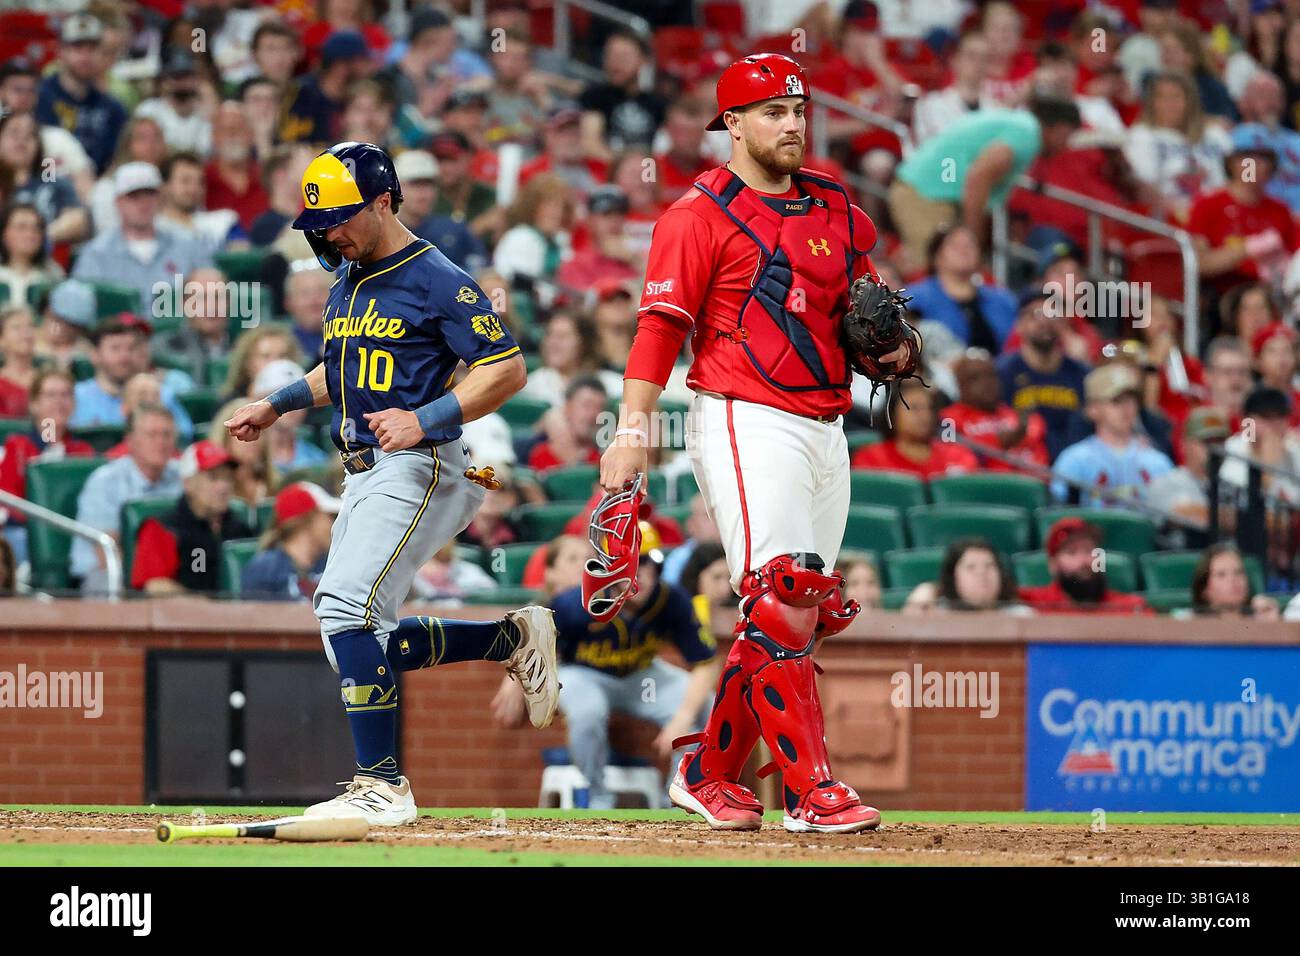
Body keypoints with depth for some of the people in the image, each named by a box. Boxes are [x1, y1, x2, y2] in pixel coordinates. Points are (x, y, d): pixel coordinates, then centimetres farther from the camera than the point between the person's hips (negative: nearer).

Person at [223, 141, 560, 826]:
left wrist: (426, 420, -23)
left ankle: (382, 787, -19)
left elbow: (508, 369, -15)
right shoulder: (348, 280, 16)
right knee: (364, 638, 9)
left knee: (346, 608, -21)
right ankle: (515, 638, 25)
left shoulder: (438, 281, -11)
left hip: (417, 469, -10)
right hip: (364, 477, 10)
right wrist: (277, 404, 18)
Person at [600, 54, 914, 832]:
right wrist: (634, 430, -17)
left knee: (793, 615, 7)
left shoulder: (839, 213, 16)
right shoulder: (701, 215, -4)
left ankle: (710, 773, 19)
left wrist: (897, 349, 2)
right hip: (746, 421, -7)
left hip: (826, 430, 7)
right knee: (782, 603, -16)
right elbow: (660, 328, -9)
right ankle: (812, 789, -18)